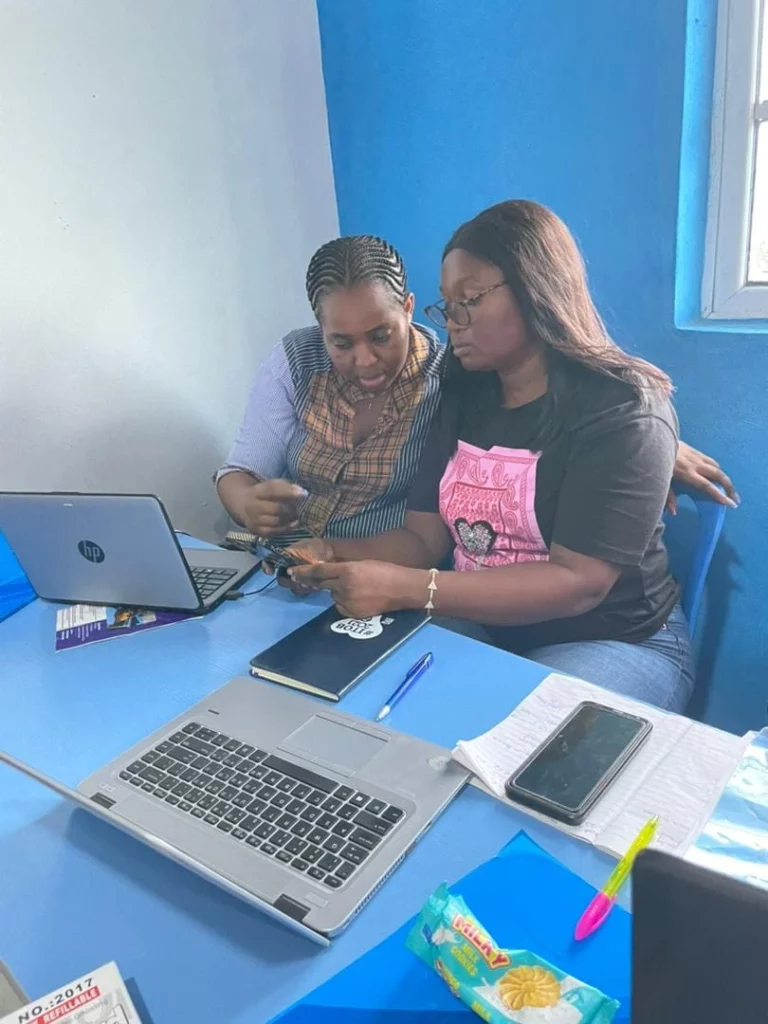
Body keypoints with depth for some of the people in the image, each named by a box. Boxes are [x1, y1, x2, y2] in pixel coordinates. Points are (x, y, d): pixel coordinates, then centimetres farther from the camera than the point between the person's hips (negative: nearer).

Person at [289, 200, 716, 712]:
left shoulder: (624, 409, -16)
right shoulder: (464, 400, 5)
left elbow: (578, 583, -24)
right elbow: (423, 538, 1)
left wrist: (408, 589, -31)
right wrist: (335, 554, -19)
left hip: (615, 645, -5)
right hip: (483, 633, 6)